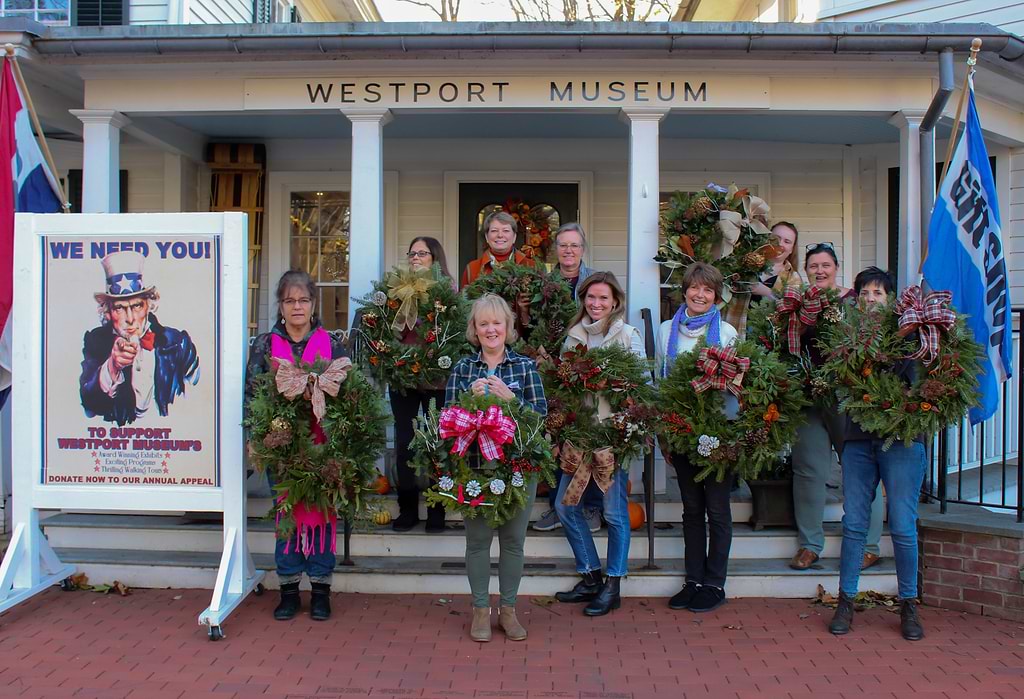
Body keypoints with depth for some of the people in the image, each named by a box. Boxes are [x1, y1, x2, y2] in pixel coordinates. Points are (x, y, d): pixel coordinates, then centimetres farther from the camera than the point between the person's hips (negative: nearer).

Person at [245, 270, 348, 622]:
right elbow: (251, 391, 1)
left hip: (322, 443, 0)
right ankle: (289, 590, 19)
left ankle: (321, 591, 17)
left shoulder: (332, 343, 4)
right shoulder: (265, 344, 6)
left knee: (322, 510, 4)